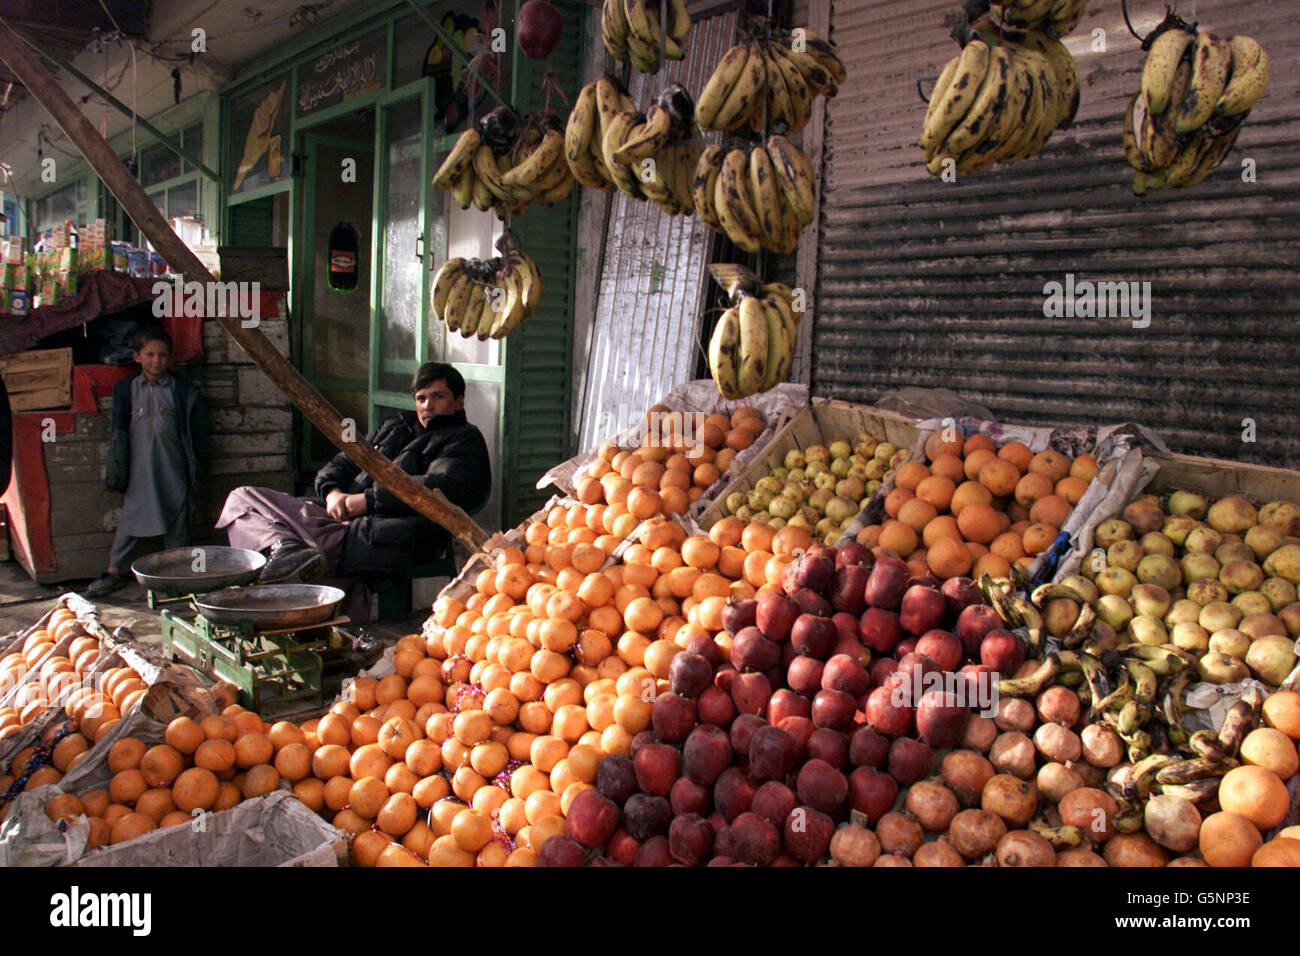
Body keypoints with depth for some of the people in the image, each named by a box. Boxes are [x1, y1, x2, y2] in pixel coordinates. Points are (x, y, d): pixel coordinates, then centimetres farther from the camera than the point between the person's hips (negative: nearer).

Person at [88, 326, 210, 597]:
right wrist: (116, 472, 2)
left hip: (173, 469, -1)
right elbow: (118, 432, 6)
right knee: (130, 517, 3)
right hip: (138, 469, 1)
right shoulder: (125, 389, 6)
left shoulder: (184, 390, 2)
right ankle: (115, 570, 10)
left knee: (176, 519, 5)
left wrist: (193, 468, 5)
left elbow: (197, 434, 6)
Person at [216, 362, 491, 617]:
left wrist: (367, 500, -13)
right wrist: (332, 491, 2)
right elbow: (344, 462, 27)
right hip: (341, 516, 8)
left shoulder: (464, 441, 10)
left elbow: (439, 489, -10)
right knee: (242, 498, 2)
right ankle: (284, 546, -28)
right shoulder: (395, 426, 32)